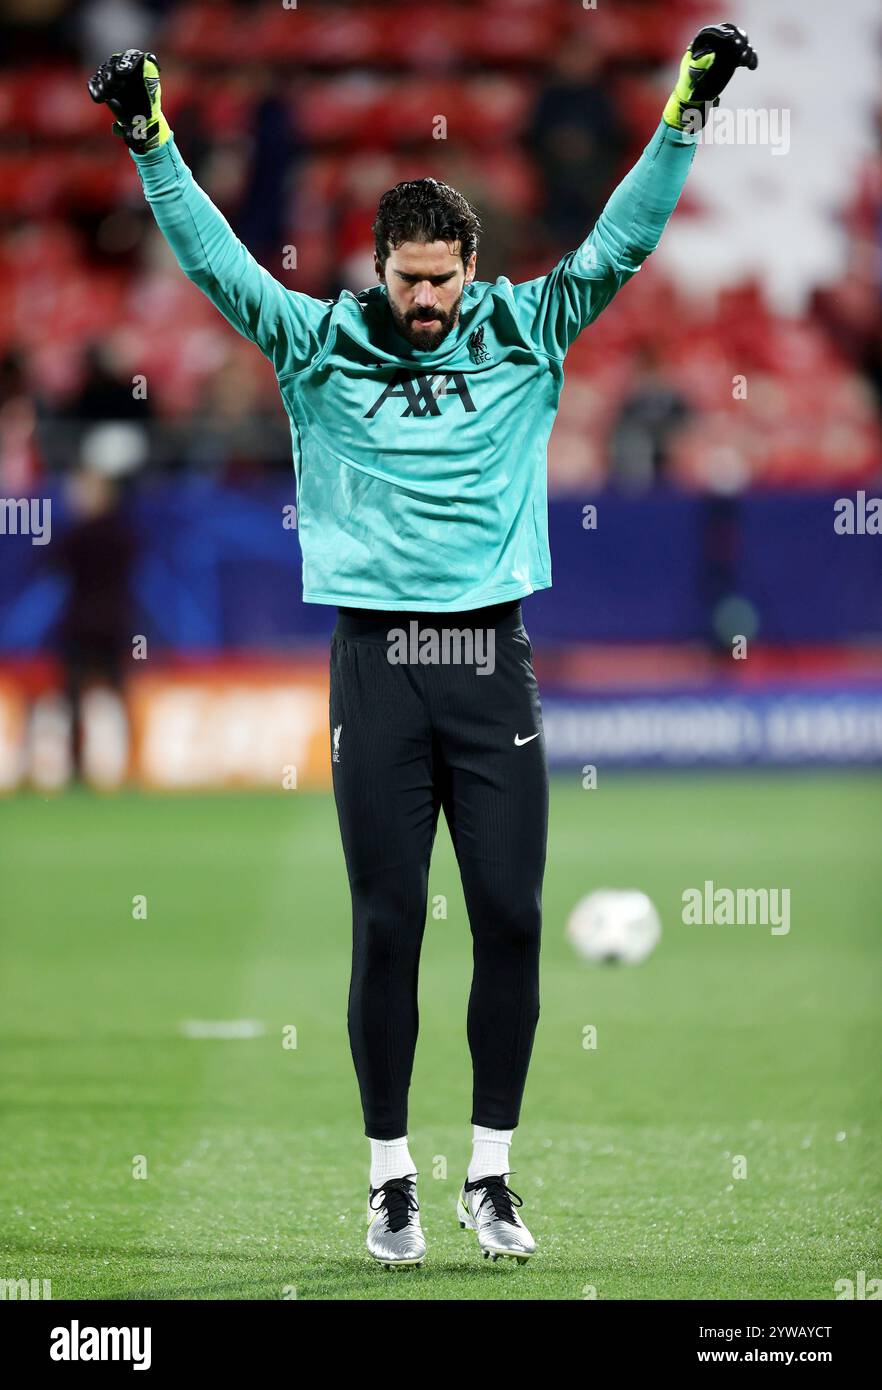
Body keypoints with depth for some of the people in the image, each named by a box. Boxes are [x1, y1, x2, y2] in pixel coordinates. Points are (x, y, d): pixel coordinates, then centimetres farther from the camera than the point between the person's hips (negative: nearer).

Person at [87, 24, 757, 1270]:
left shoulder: (524, 337, 7)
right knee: (387, 929, 0)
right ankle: (391, 1178, 9)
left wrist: (687, 112, -3)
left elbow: (620, 243, 5)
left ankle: (491, 1176, 11)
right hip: (377, 662, -1)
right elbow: (215, 259, 0)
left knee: (511, 920, 0)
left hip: (490, 663, 1)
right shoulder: (321, 347, 4)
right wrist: (150, 141, -10)